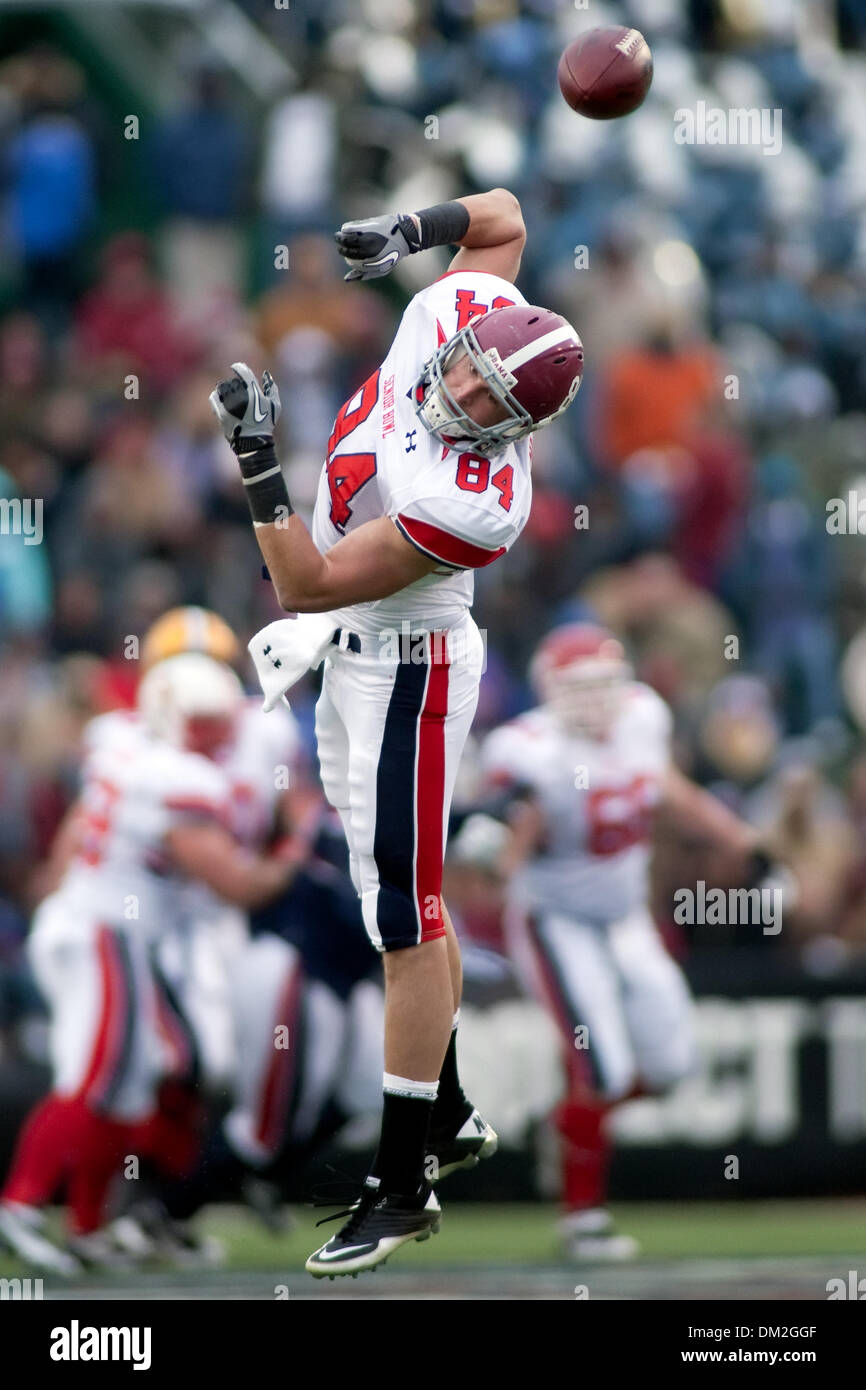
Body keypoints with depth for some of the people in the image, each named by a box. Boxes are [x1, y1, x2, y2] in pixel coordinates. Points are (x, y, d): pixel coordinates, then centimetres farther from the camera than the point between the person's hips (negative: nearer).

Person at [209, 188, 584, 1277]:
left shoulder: (476, 503, -33)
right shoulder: (453, 307, -14)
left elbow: (307, 585, -30)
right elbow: (501, 215, 8)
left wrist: (257, 463, -35)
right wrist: (403, 232, -3)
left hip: (403, 670, -10)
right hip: (350, 655, 10)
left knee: (405, 920, -6)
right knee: (397, 898, 19)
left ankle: (403, 1186, -2)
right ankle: (448, 1115, 33)